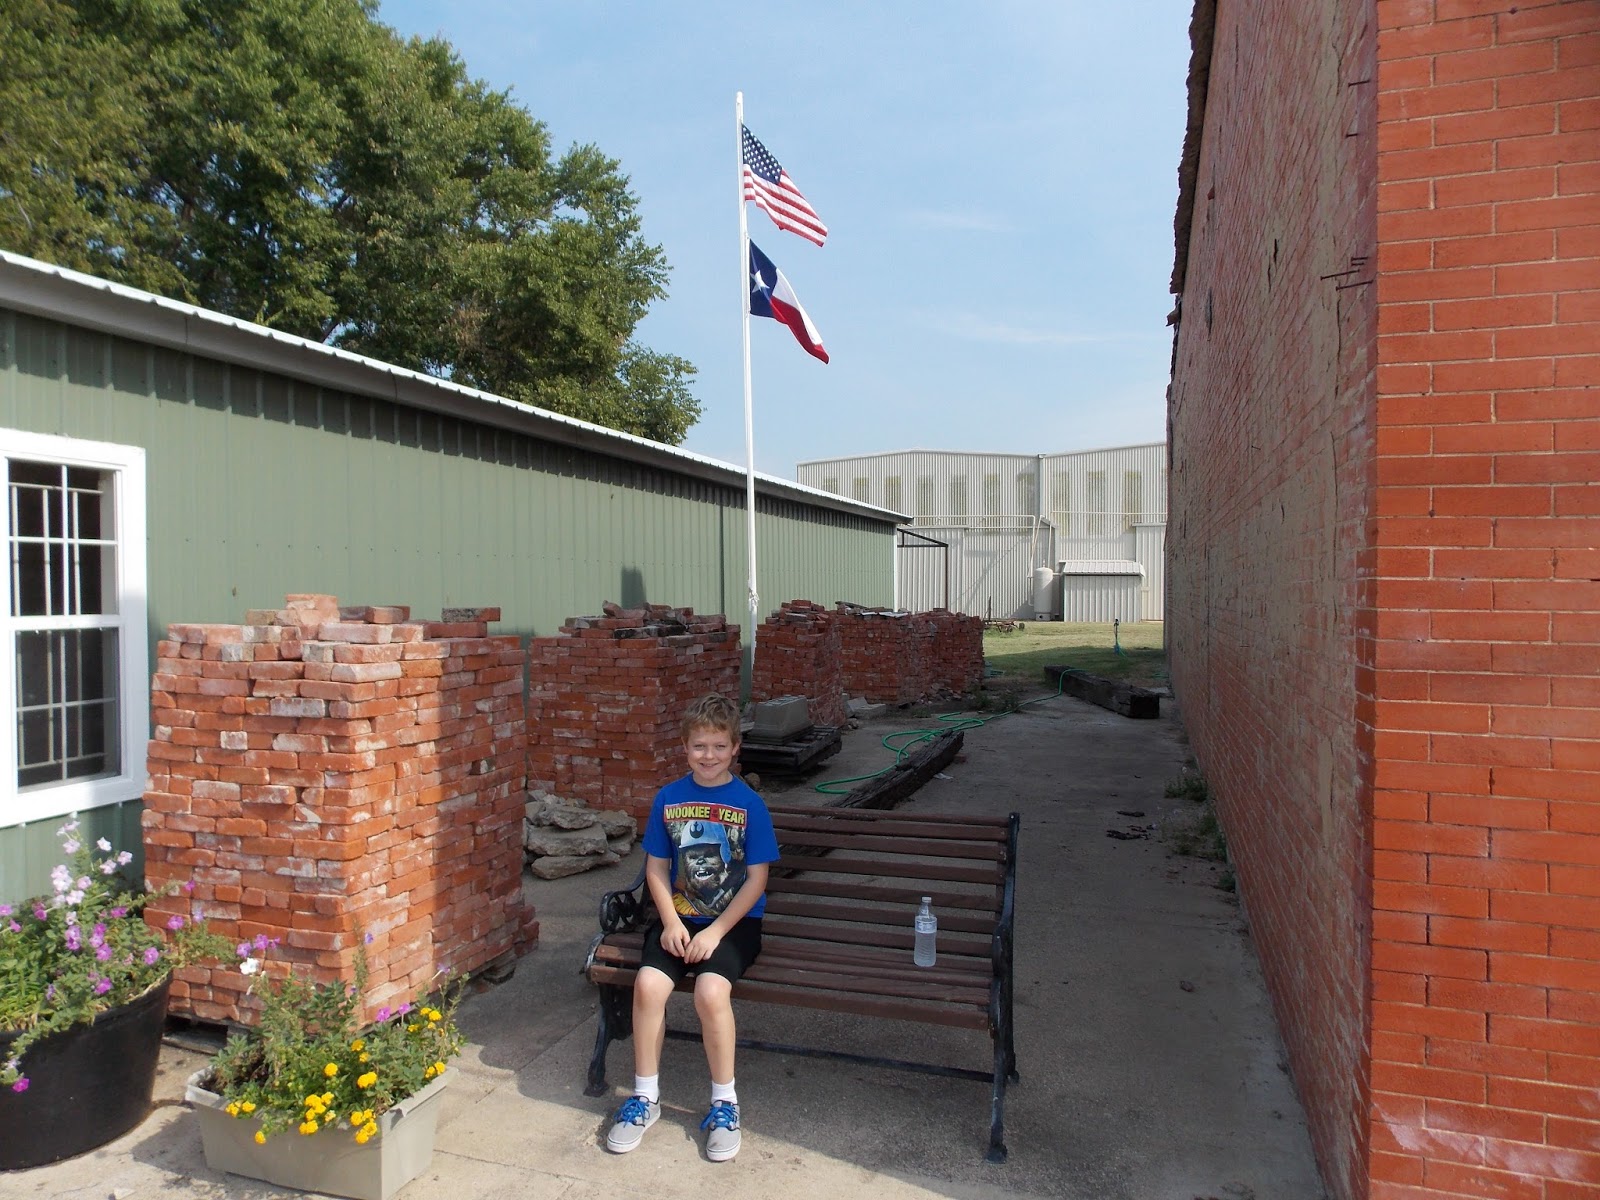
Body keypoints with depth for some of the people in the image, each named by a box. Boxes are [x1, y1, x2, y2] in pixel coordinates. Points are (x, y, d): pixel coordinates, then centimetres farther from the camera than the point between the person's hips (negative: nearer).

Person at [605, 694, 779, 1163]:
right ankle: (645, 1097, 0)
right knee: (648, 983, -23)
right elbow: (656, 867, 6)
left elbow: (756, 879, -7)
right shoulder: (669, 797, 2)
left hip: (735, 921, -3)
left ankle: (725, 1103, -5)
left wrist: (715, 931, -14)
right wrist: (671, 922, -8)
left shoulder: (749, 803, -7)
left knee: (711, 990, -28)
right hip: (678, 916, 3)